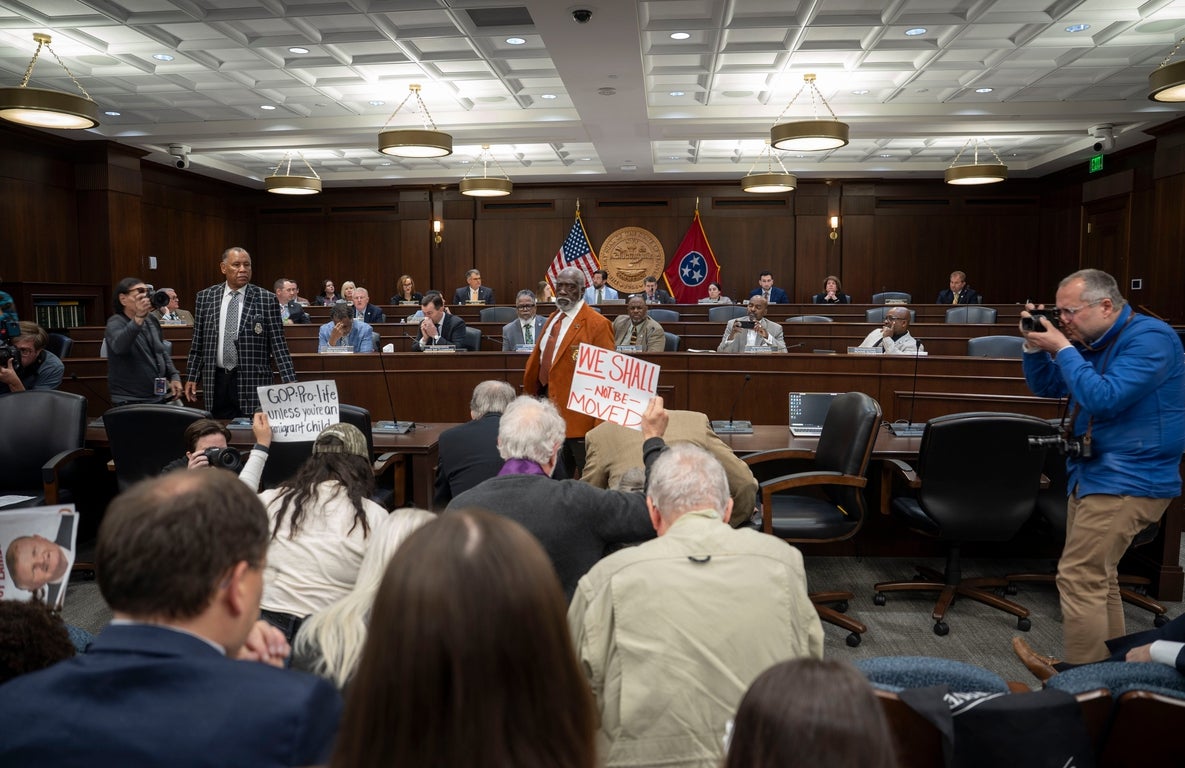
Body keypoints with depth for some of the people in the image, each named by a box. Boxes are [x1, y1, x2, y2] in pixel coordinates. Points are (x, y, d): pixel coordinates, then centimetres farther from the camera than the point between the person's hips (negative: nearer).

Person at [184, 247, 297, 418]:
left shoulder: (267, 299, -3)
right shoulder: (205, 297, 7)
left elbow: (278, 345, -4)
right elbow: (198, 343, 12)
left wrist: (290, 384, -10)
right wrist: (191, 377, 8)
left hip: (253, 382, -2)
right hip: (216, 381, 3)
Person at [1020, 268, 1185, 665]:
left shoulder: (1149, 338, -17)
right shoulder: (1094, 341, 10)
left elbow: (1105, 399, -27)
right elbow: (1045, 386, 15)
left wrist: (1062, 349, -20)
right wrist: (1035, 346, -1)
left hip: (1128, 481, -10)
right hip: (1094, 473, 10)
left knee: (1078, 579, -12)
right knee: (1098, 576, 17)